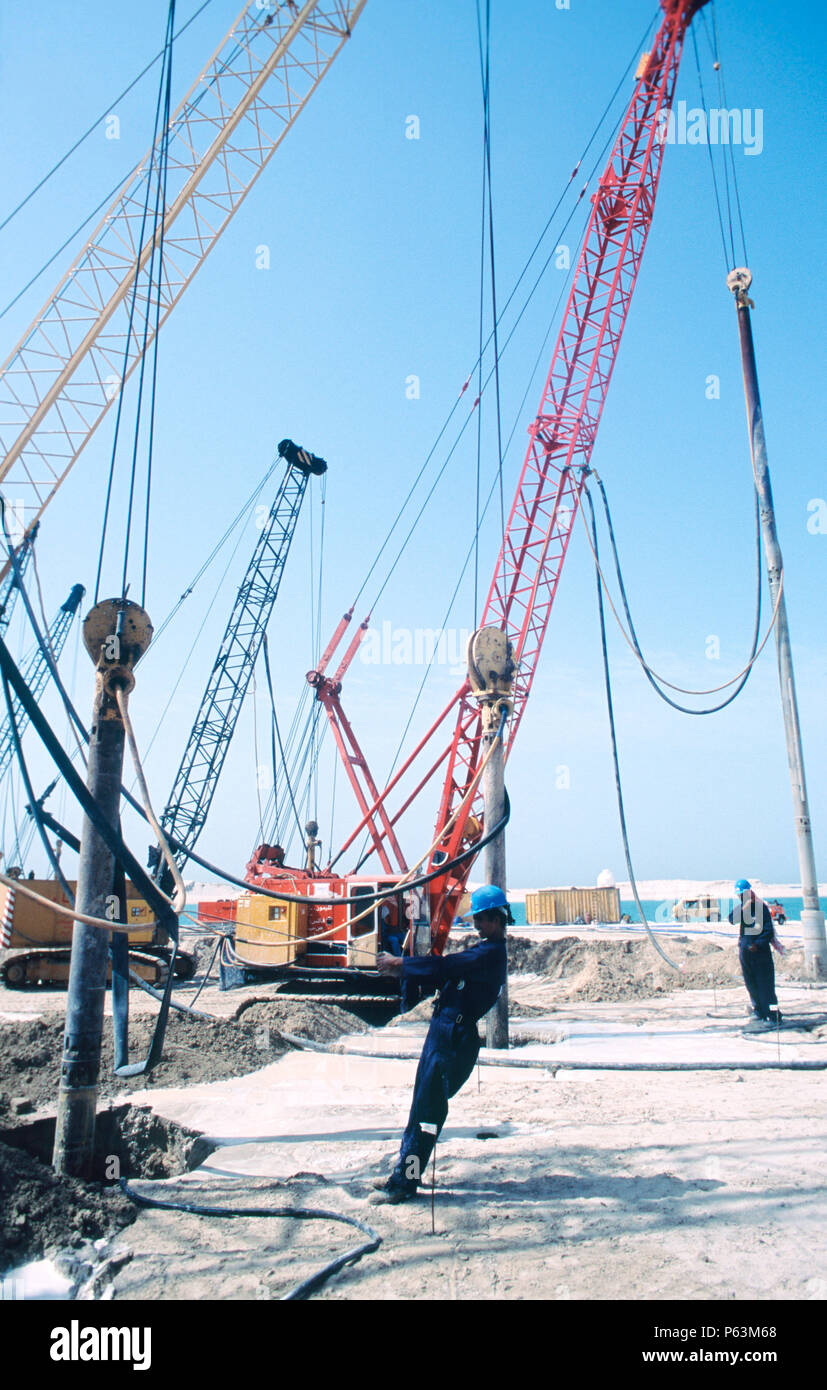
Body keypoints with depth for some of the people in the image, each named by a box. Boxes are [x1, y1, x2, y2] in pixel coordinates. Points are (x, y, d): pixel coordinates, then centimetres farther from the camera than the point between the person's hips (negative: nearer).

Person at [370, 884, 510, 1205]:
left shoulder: (492, 953, -14)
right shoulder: (485, 951, 17)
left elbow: (443, 966, -21)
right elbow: (445, 973, 14)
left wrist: (399, 964, -14)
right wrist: (403, 969, 2)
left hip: (454, 1037, -10)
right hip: (443, 1031, 10)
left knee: (427, 1110, -5)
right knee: (422, 1104, 15)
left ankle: (403, 1182, 1)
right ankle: (405, 1171, 24)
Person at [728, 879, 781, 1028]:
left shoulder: (761, 907, -5)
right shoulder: (740, 908, 9)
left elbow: (769, 930, -6)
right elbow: (732, 920, -9)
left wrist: (758, 944, -14)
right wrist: (743, 908, -21)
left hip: (760, 950, -5)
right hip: (744, 950, 5)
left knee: (765, 984, -6)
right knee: (751, 984, 8)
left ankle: (773, 1015, -2)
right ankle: (759, 1013, 17)